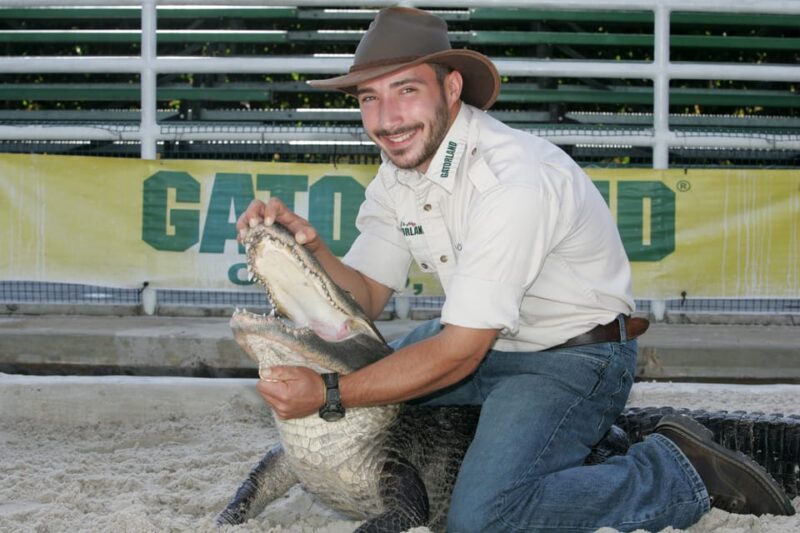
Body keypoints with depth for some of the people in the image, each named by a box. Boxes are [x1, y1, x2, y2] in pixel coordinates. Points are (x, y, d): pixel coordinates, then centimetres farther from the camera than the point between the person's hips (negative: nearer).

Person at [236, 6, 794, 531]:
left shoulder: (512, 178, -30)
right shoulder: (396, 172, -2)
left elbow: (459, 353, -29)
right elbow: (366, 296, 0)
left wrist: (328, 393, -29)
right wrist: (308, 247, -20)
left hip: (574, 356, -9)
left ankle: (680, 471, -9)